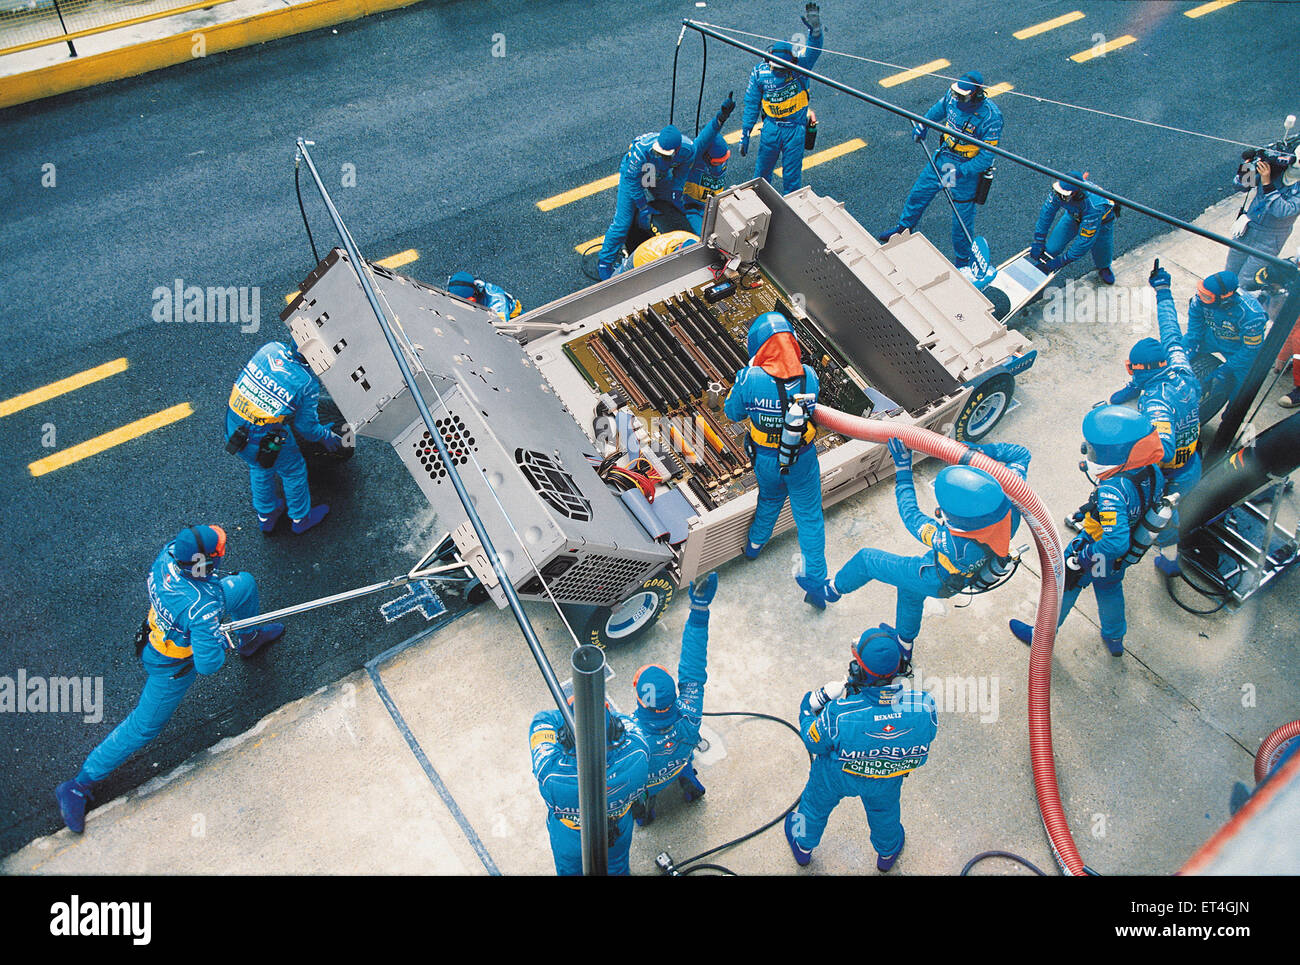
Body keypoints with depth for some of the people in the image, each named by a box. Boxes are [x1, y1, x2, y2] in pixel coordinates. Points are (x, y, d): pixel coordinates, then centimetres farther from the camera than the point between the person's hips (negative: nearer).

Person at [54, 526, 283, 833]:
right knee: (144, 726, 13)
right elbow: (208, 664, -33)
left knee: (244, 583, 11)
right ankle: (80, 785, 29)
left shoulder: (168, 553, -27)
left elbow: (150, 583, -1)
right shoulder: (203, 609, -45)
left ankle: (249, 639, 43)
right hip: (172, 665, -7)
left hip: (160, 625, 7)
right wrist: (221, 637, -14)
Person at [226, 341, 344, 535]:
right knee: (294, 471, 24)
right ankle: (301, 518, 48)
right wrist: (326, 435, 13)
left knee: (260, 468, 33)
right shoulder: (308, 384, -17)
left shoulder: (270, 348, -5)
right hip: (266, 439, -6)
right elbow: (305, 427, -8)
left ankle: (265, 516, 56)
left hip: (232, 429, 6)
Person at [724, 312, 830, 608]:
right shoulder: (808, 376, -19)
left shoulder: (750, 379, -26)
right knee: (809, 517, 15)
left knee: (769, 499, 32)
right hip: (802, 460, 0)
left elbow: (732, 412, -8)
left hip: (765, 459, 1)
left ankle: (755, 544, 56)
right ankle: (816, 584, 21)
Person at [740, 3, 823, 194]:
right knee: (763, 168, 17)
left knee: (792, 174, 7)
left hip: (795, 129, -2)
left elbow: (814, 51, -35)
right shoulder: (760, 73, -11)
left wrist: (815, 30, -57)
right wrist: (745, 135, 0)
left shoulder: (801, 67, -15)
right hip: (771, 126, 2)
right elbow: (751, 105, -3)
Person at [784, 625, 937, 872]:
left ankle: (803, 847, 62)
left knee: (816, 804, 32)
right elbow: (927, 733, -12)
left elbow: (814, 743, -21)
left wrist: (811, 706, -8)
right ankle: (887, 853, 67)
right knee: (884, 810, 36)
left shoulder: (837, 714, -43)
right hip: (887, 779, 2)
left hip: (836, 777, -2)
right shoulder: (924, 706, -37)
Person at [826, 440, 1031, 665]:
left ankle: (835, 589, 46)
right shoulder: (1011, 506, -35)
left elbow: (911, 516, -29)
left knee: (866, 559, 15)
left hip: (936, 582, -6)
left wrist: (903, 468, -23)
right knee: (910, 592, 35)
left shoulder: (951, 543, -48)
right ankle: (905, 646, 61)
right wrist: (981, 449, -32)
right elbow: (1021, 454, -19)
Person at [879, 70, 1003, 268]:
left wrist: (959, 172, -33)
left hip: (968, 168, -6)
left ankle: (962, 261, 25)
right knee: (919, 192, 20)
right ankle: (904, 227, 49)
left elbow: (986, 157, -26)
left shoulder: (991, 117, -29)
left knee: (963, 217, 5)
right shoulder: (953, 96, -13)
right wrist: (923, 125, 3)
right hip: (943, 157, 6)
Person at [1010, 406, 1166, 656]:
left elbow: (1115, 542, -45)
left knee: (1063, 588, 20)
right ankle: (1115, 639, 55)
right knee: (1110, 588, 33)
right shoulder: (1153, 472, -19)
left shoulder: (1112, 491, -43)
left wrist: (1082, 559, -31)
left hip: (1097, 548, -7)